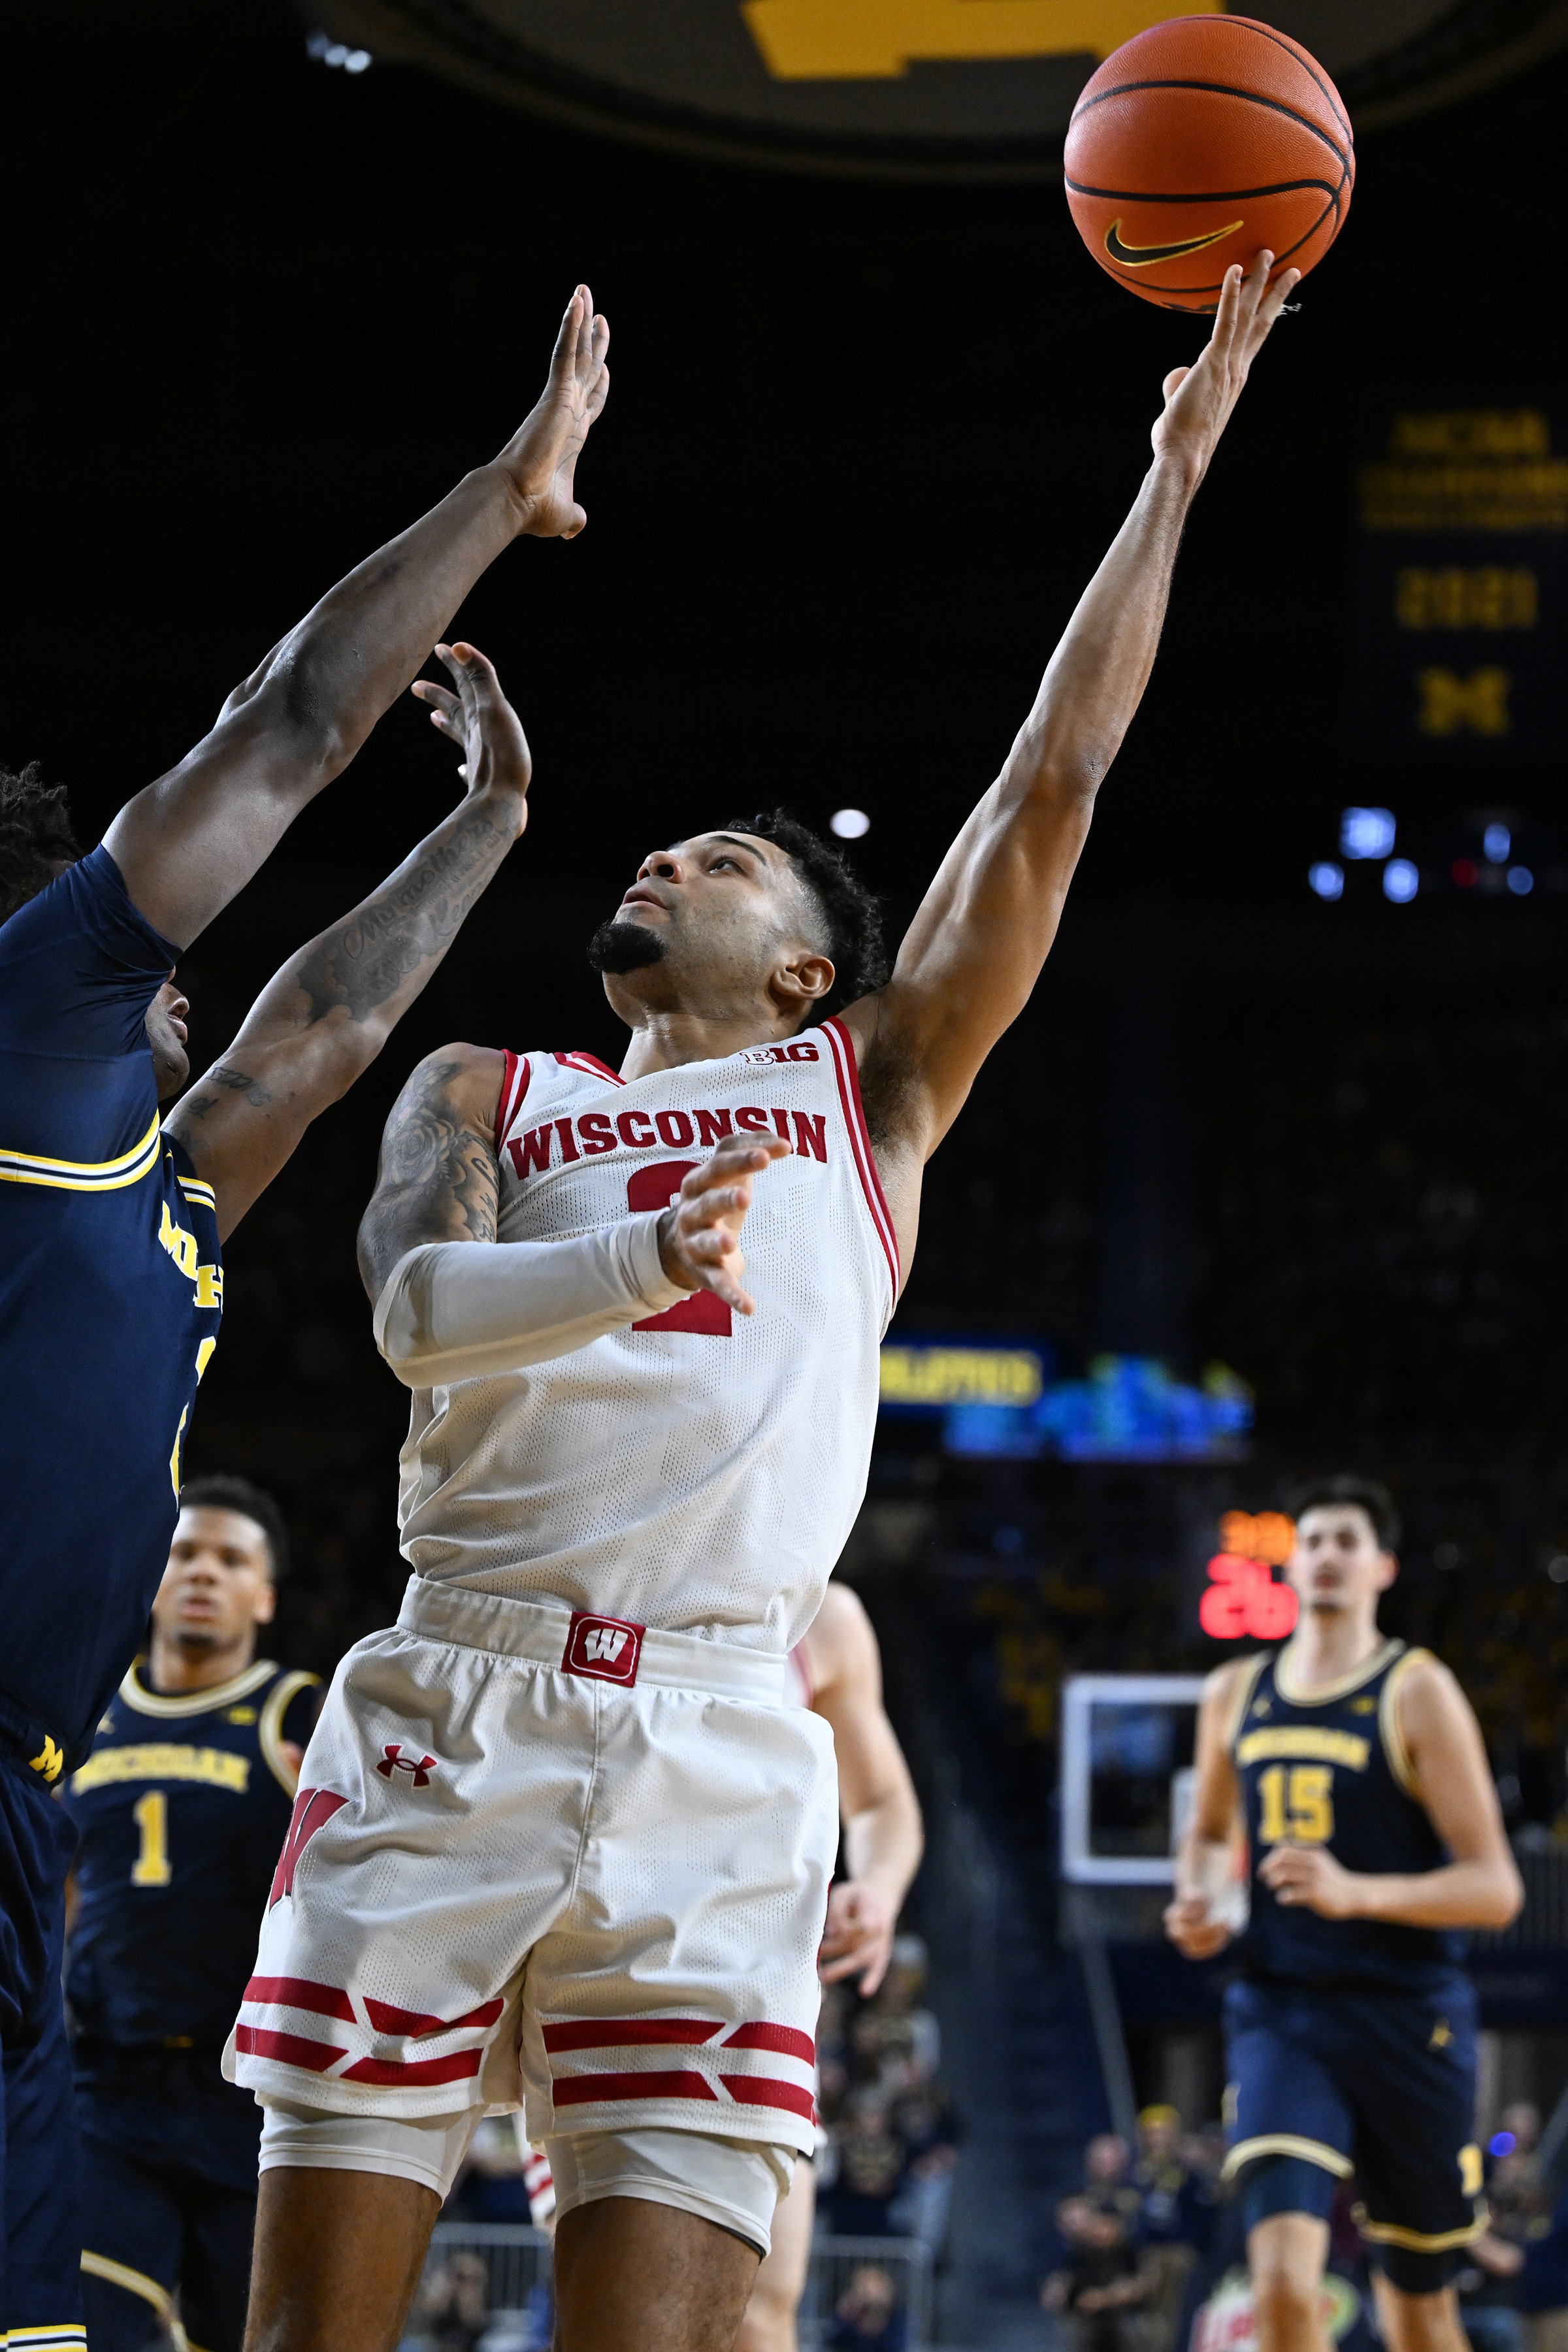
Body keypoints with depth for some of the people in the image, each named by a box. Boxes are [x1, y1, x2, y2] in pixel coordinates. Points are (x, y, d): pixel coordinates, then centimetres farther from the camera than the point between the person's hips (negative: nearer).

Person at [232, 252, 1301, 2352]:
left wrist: (1178, 459, 15)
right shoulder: (486, 1094, 20)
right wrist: (639, 1264, -21)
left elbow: (1053, 780, 15)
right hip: (452, 1720, 1)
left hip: (714, 1756, -1)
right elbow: (417, 1312, -1)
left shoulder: (870, 1090, 19)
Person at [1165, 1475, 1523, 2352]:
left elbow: (1496, 1888, -11)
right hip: (1280, 2014, 3)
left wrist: (1357, 1892, -26)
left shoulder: (1416, 1694, -6)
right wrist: (1201, 1901, 5)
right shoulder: (1238, 1693, 10)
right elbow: (1210, 1834, 28)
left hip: (1407, 2017, -3)